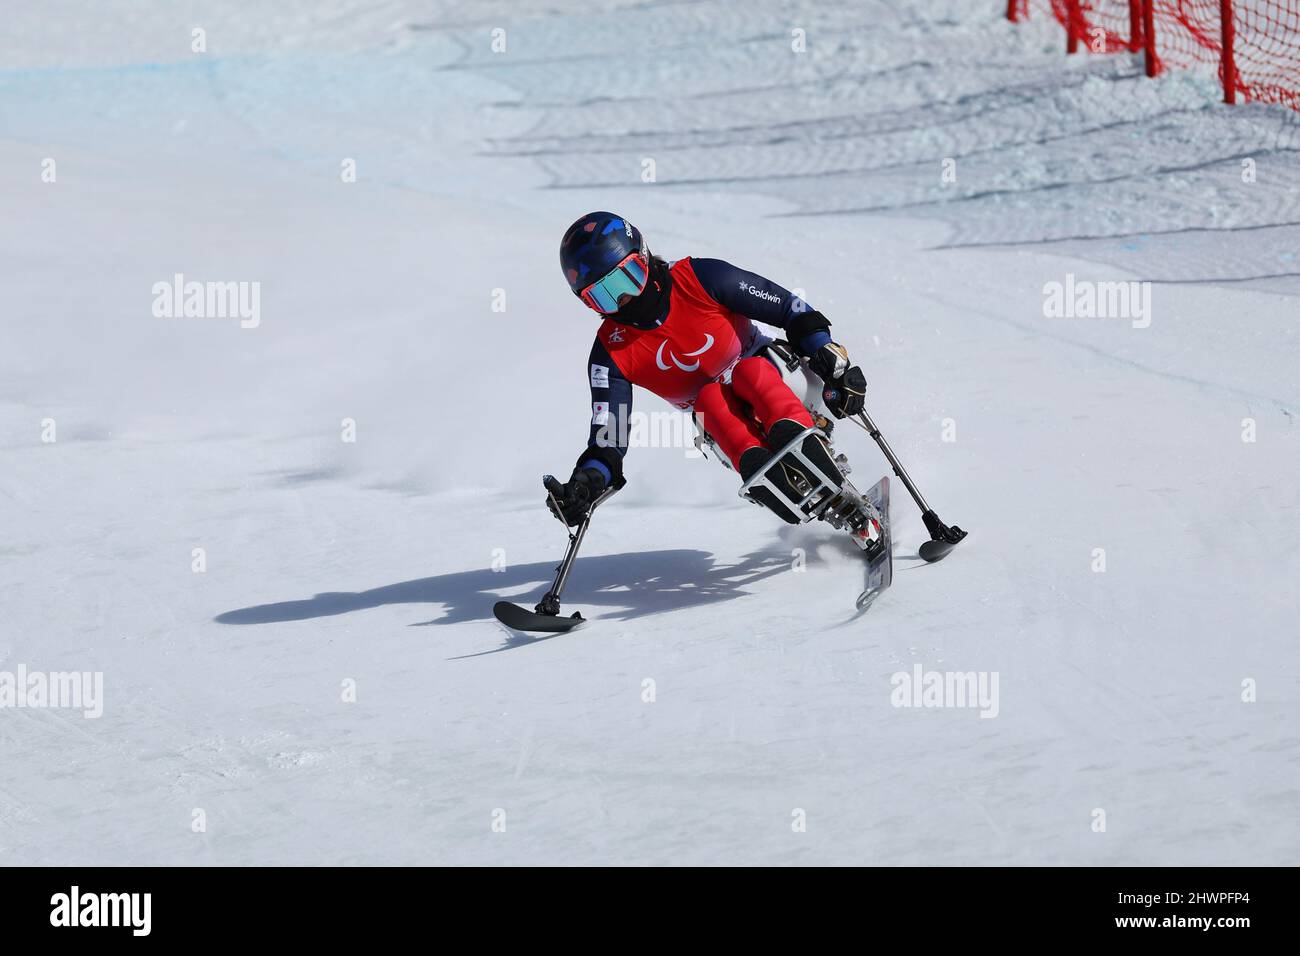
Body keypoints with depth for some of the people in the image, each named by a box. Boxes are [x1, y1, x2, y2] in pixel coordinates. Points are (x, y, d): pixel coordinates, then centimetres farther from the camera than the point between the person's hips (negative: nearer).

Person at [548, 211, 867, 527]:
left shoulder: (697, 279, -18)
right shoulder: (612, 351, -11)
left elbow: (792, 311, -14)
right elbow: (607, 437, -12)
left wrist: (835, 362, -23)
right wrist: (585, 483, -32)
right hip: (721, 428, 2)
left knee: (749, 370, -34)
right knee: (709, 396, -32)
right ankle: (758, 465, -53)